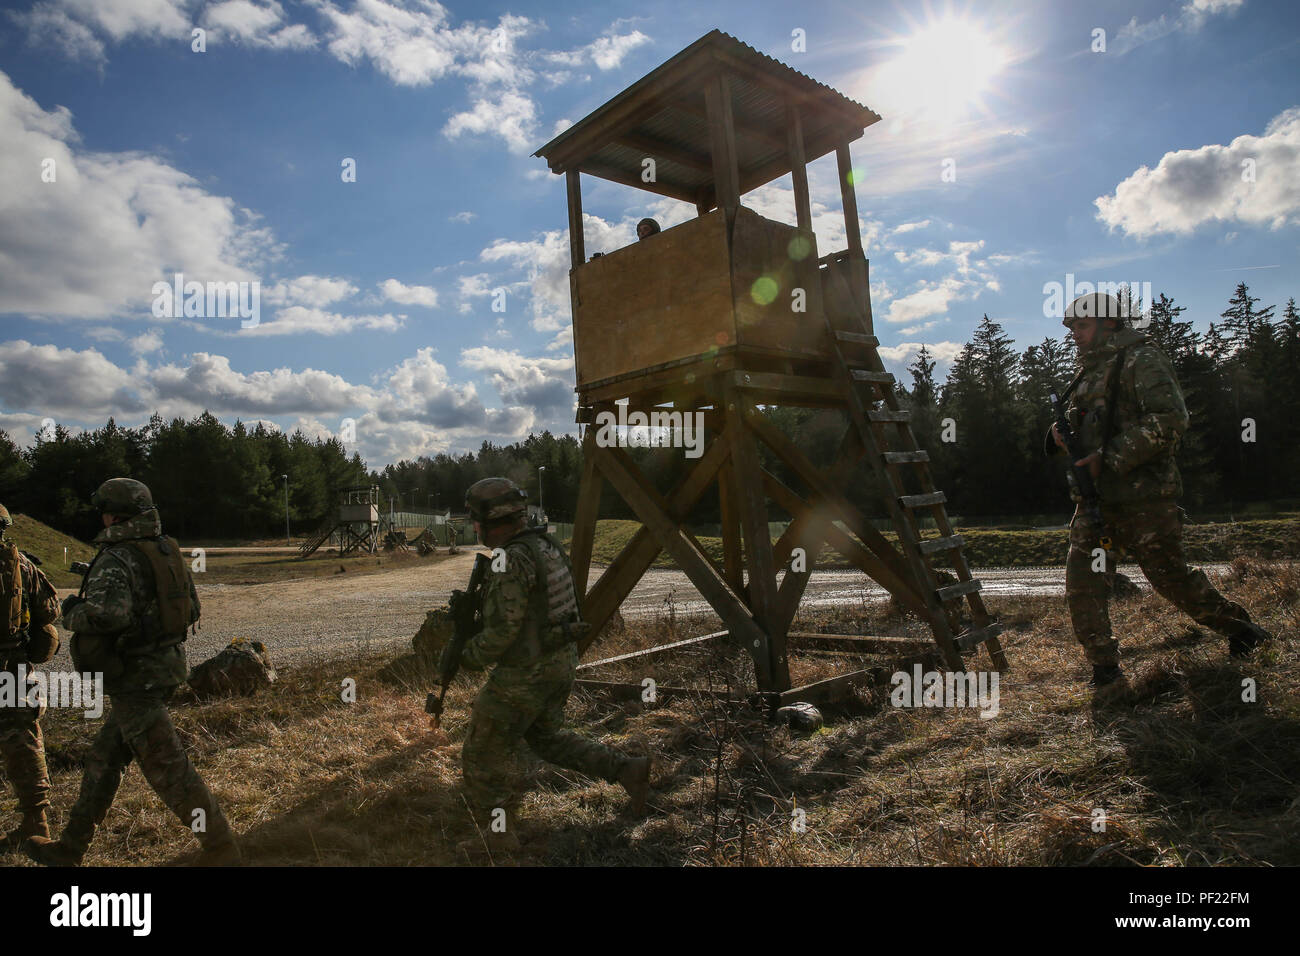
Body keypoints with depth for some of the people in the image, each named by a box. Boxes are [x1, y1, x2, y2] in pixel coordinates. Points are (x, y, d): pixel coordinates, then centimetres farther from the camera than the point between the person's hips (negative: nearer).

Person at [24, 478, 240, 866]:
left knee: (167, 767, -3)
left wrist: (73, 613, -13)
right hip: (165, 667, 9)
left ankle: (220, 846, 2)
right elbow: (191, 610, 13)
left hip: (134, 677, -9)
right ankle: (69, 849, 35)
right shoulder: (168, 551, 8)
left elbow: (108, 613, -34)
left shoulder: (116, 559, -17)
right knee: (105, 760, 21)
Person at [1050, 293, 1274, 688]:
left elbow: (1170, 420, -19)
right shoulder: (1091, 371, 17)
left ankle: (1239, 627, 32)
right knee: (1080, 581, -2)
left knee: (1171, 578, 5)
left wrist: (1109, 458, -23)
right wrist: (1062, 434, 2)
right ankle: (1104, 667, 9)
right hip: (1097, 497, 7)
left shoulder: (1141, 360, -7)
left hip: (1142, 496, -7)